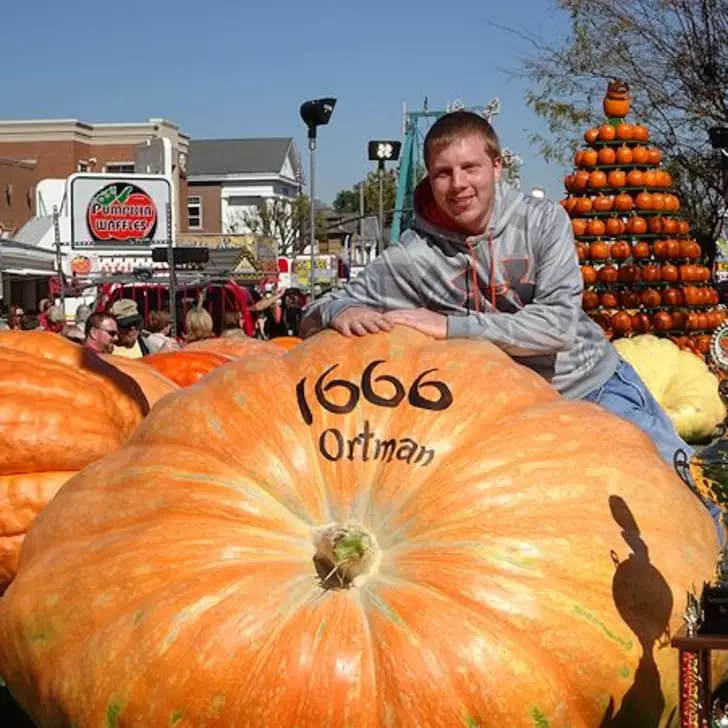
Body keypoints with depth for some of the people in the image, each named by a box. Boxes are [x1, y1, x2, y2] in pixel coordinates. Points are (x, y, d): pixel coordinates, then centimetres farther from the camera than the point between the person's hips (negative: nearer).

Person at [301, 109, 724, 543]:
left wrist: (452, 327, -32)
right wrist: (340, 312, -34)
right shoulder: (414, 258, -15)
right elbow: (314, 316, -9)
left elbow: (559, 324, -24)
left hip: (600, 383, 1)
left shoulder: (542, 220, -13)